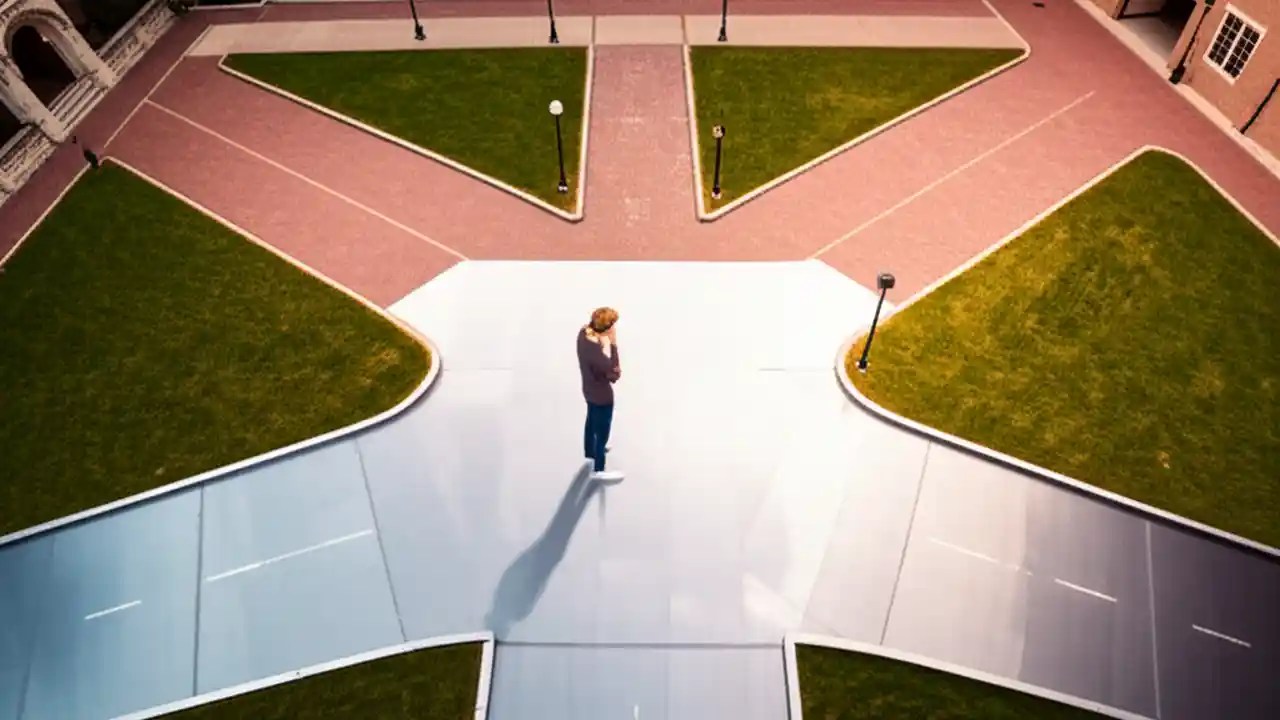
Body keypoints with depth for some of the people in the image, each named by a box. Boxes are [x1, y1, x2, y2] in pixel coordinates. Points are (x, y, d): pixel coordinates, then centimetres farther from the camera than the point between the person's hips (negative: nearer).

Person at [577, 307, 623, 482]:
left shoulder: (584, 331, -18)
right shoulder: (597, 352, -42)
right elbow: (614, 375, -30)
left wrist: (608, 344, -15)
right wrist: (612, 345, -33)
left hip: (590, 388, 8)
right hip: (602, 395, -8)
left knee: (592, 420, 34)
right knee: (602, 431, 16)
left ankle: (590, 450, 61)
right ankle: (599, 470, 38)